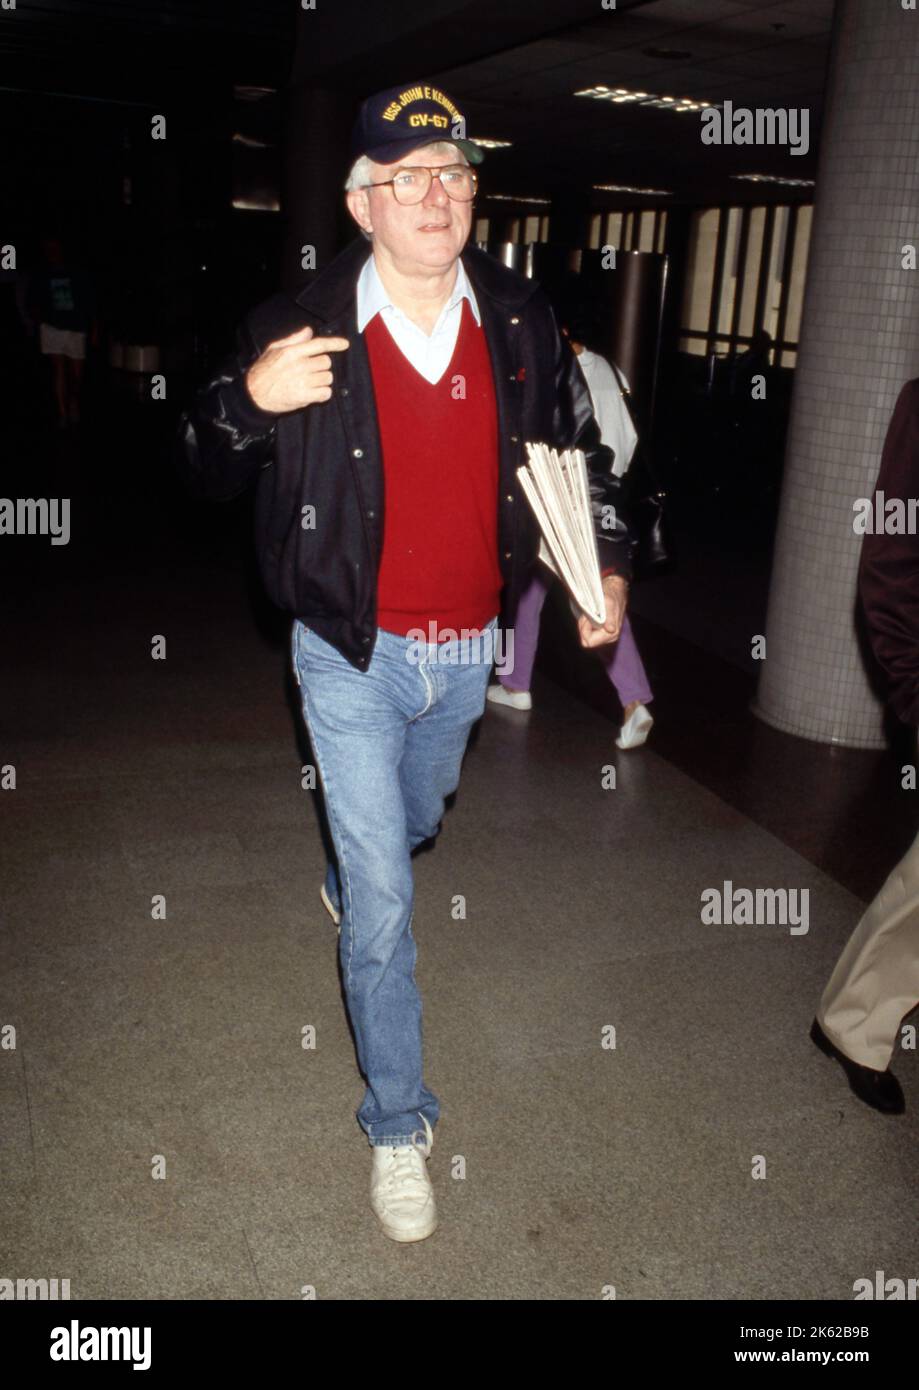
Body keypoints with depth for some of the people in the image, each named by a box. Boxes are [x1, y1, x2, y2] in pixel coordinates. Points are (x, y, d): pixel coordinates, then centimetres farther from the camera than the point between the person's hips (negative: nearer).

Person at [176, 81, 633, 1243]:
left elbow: (578, 447, 11)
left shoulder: (520, 321, -4)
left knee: (414, 825, 30)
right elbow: (203, 472, -6)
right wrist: (249, 398, -27)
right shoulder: (299, 330, -14)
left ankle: (347, 881, 67)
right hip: (354, 656, -4)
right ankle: (398, 1125, 18)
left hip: (468, 652, 4)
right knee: (384, 910, -2)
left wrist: (608, 562, 0)